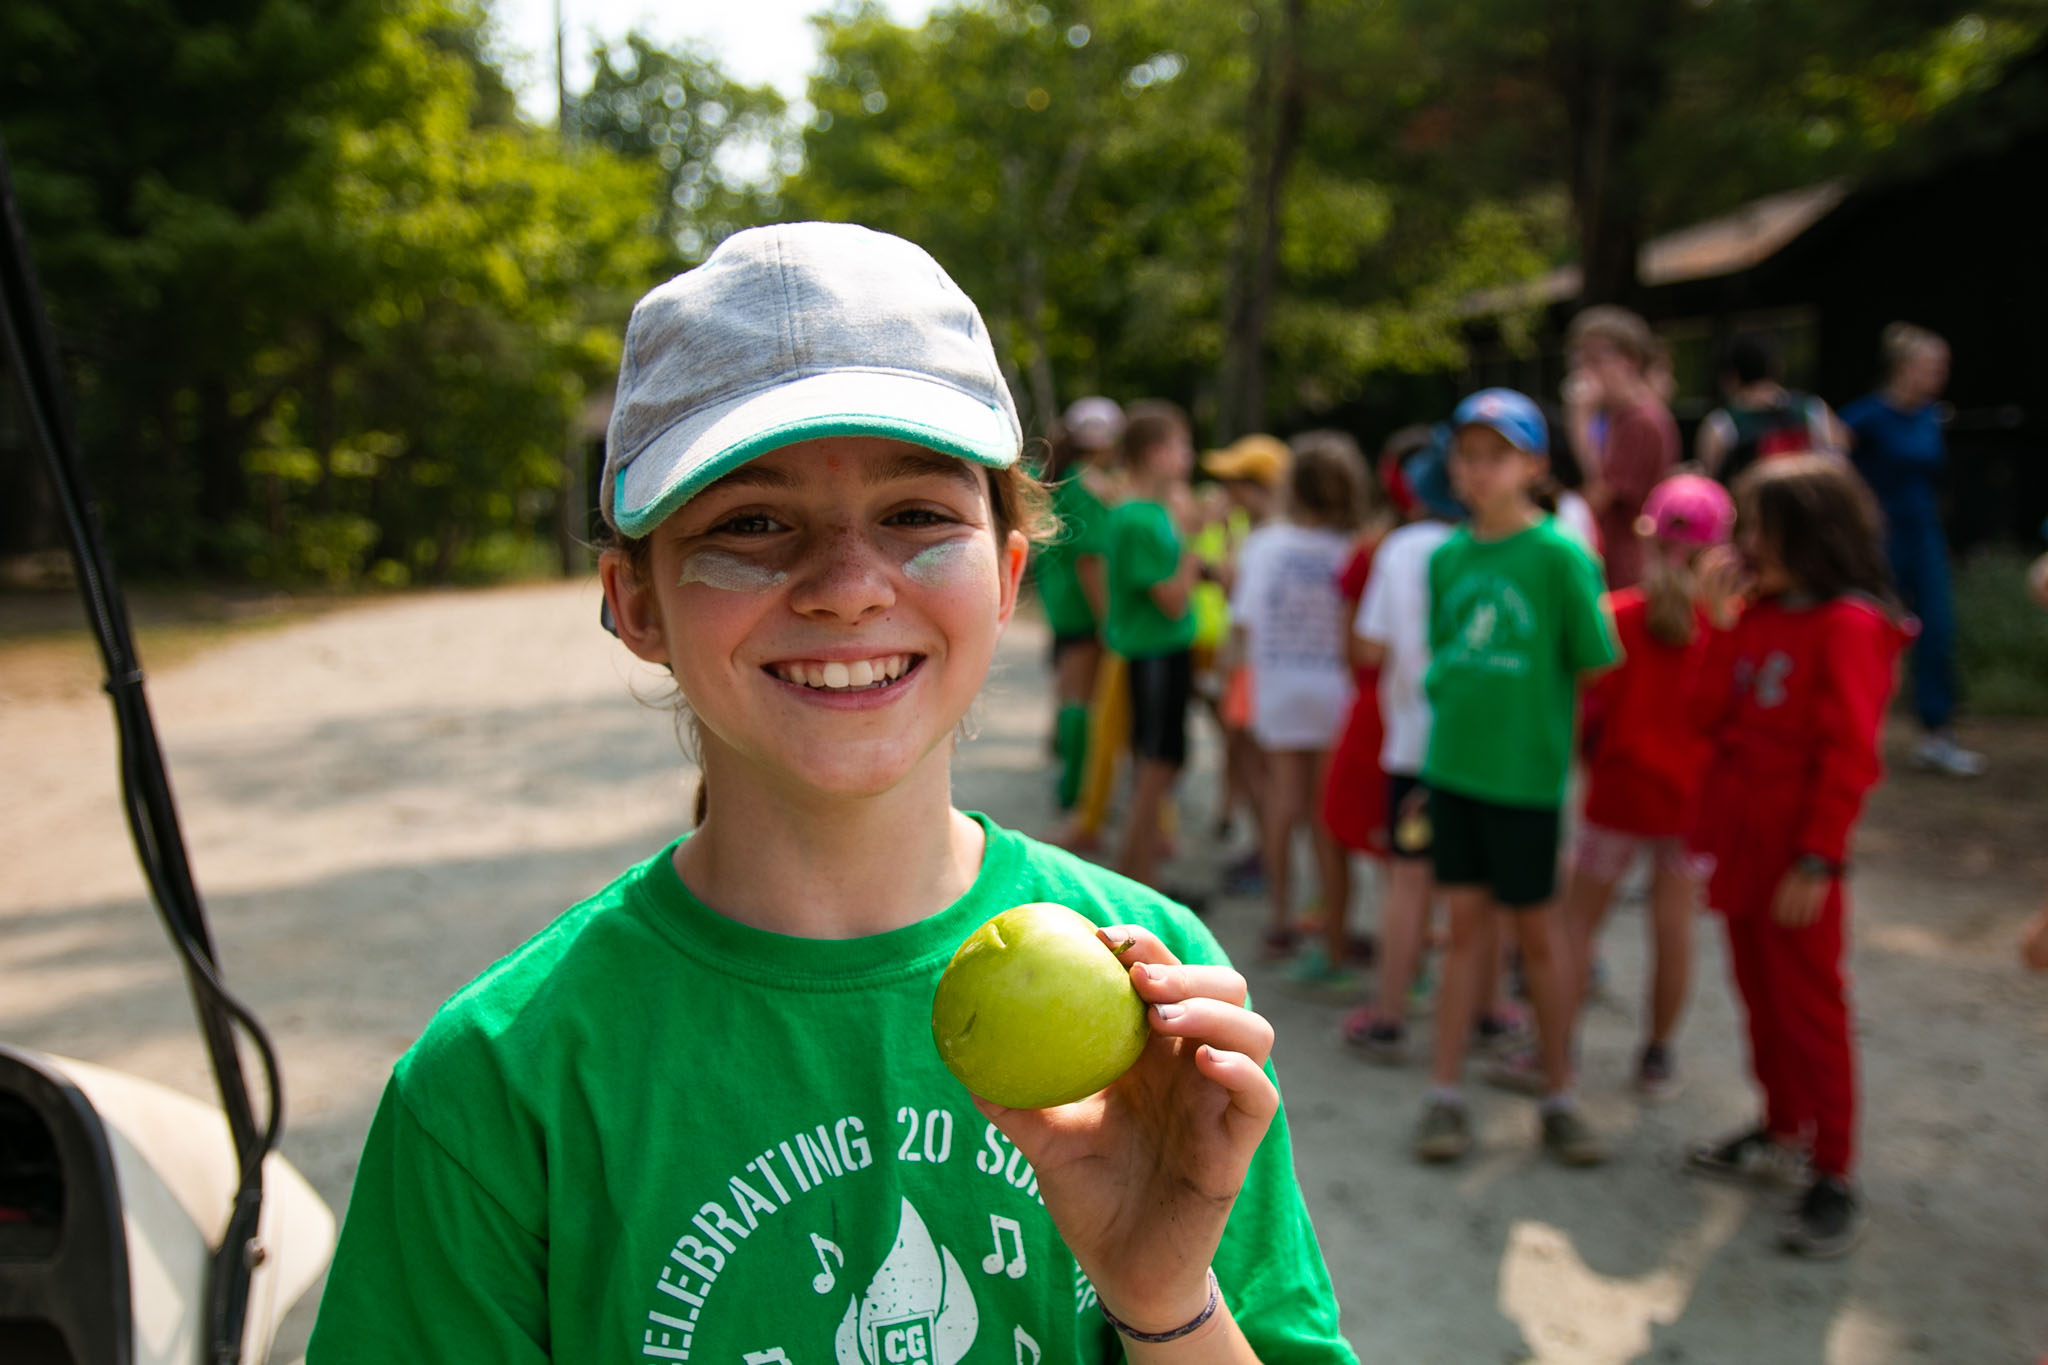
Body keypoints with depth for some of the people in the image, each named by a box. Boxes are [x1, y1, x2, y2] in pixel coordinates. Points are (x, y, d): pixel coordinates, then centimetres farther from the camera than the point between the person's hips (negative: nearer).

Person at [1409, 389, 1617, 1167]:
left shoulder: (1560, 555, -11)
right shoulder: (1447, 556, 5)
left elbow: (1596, 664, -8)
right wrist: (1454, 704, 4)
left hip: (1525, 773, -4)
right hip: (1451, 764, 4)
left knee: (1533, 932, 7)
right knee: (1467, 923, 10)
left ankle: (1559, 1096, 24)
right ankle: (1445, 1093, 16)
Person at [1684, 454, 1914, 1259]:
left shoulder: (1849, 625, -15)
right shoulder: (1757, 612, 8)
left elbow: (1847, 754, -17)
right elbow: (1715, 715, 6)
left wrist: (1817, 860, -18)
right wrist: (1722, 624, -3)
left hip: (1797, 855, -8)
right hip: (1740, 842, 8)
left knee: (1810, 1009, 0)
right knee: (1761, 998, 18)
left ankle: (1834, 1180, 10)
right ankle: (1781, 1135, 34)